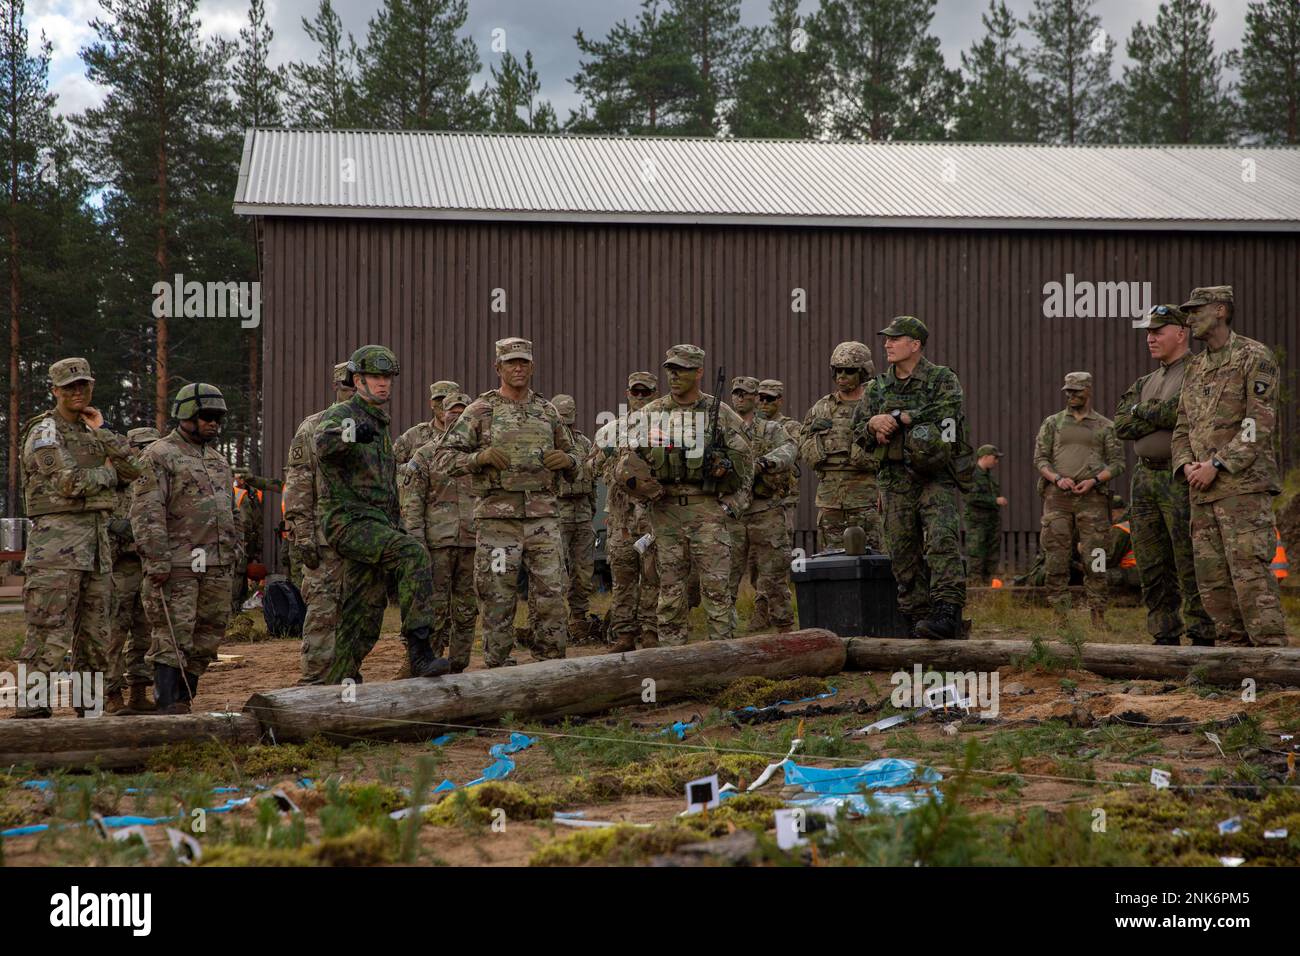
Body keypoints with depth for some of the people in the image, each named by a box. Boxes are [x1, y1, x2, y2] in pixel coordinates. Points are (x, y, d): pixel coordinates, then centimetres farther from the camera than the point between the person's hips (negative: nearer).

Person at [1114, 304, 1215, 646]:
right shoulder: (1145, 383, 20)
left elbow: (1181, 411, -19)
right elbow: (1121, 426, 8)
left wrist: (1142, 412, -4)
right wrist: (1160, 415, -7)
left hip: (1181, 478, -8)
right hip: (1145, 478, 8)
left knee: (1190, 567, -9)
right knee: (1152, 570, 8)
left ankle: (1202, 639, -5)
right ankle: (1165, 638, 14)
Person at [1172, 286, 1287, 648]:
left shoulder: (1255, 357, -4)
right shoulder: (1196, 369, 20)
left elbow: (1261, 424, -12)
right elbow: (1182, 428, 21)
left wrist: (1216, 463, -16)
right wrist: (1186, 465, 0)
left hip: (1243, 485, -8)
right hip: (1203, 491, 8)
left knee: (1250, 572, -12)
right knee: (1212, 577, 6)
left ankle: (1271, 649, -11)